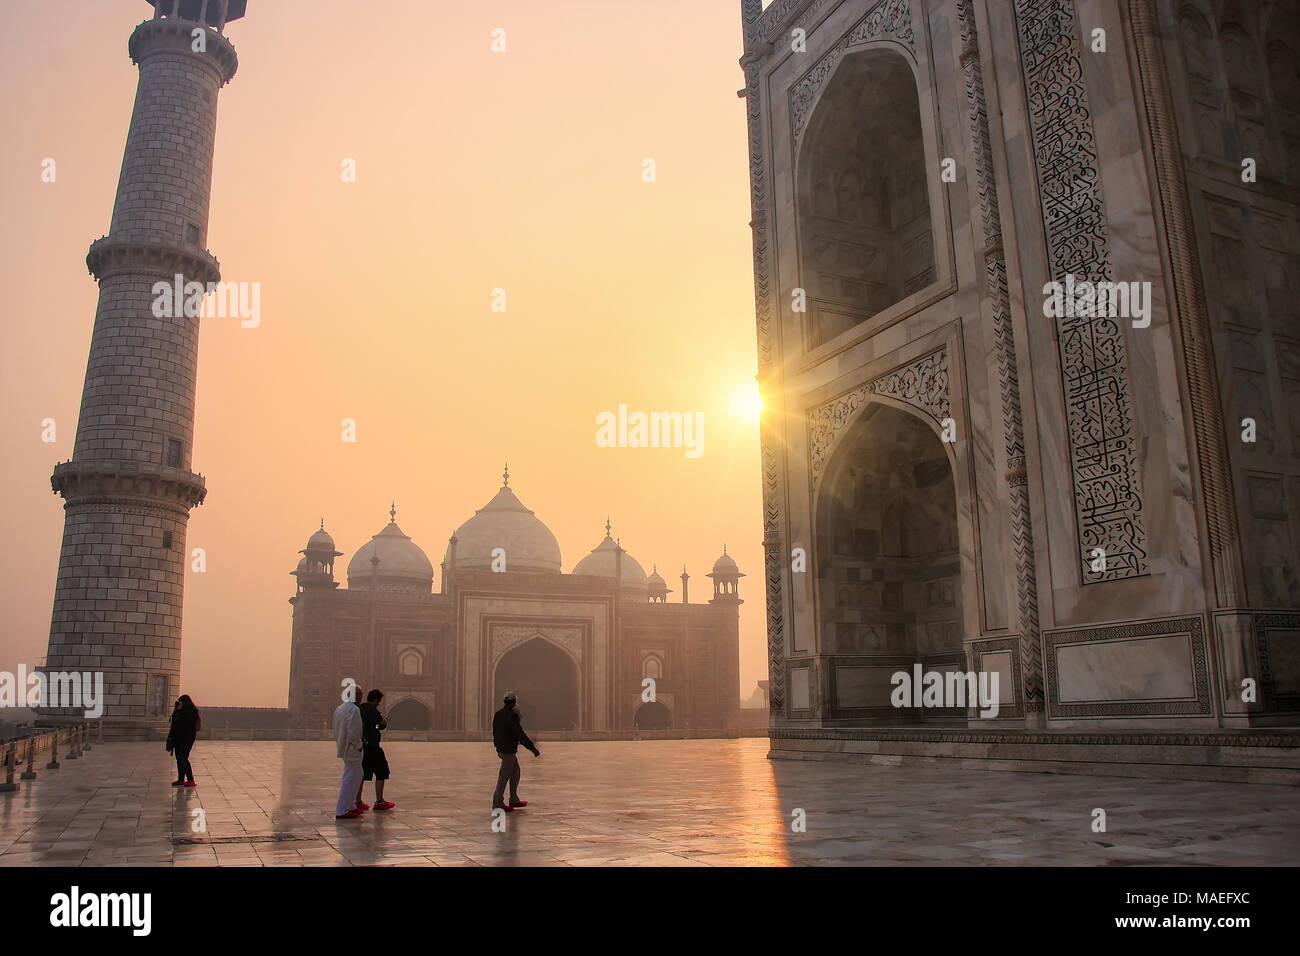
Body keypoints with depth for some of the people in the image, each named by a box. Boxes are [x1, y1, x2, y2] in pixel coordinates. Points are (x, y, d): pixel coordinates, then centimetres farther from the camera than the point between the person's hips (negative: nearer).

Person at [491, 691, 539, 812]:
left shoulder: (497, 714, 10)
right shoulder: (512, 715, -18)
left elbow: (495, 733, 18)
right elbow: (520, 734, -21)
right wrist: (533, 748, -16)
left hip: (501, 748, 9)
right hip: (509, 750, -9)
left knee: (515, 772, 18)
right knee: (504, 776, -2)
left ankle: (514, 800, 25)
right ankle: (498, 803, 4)